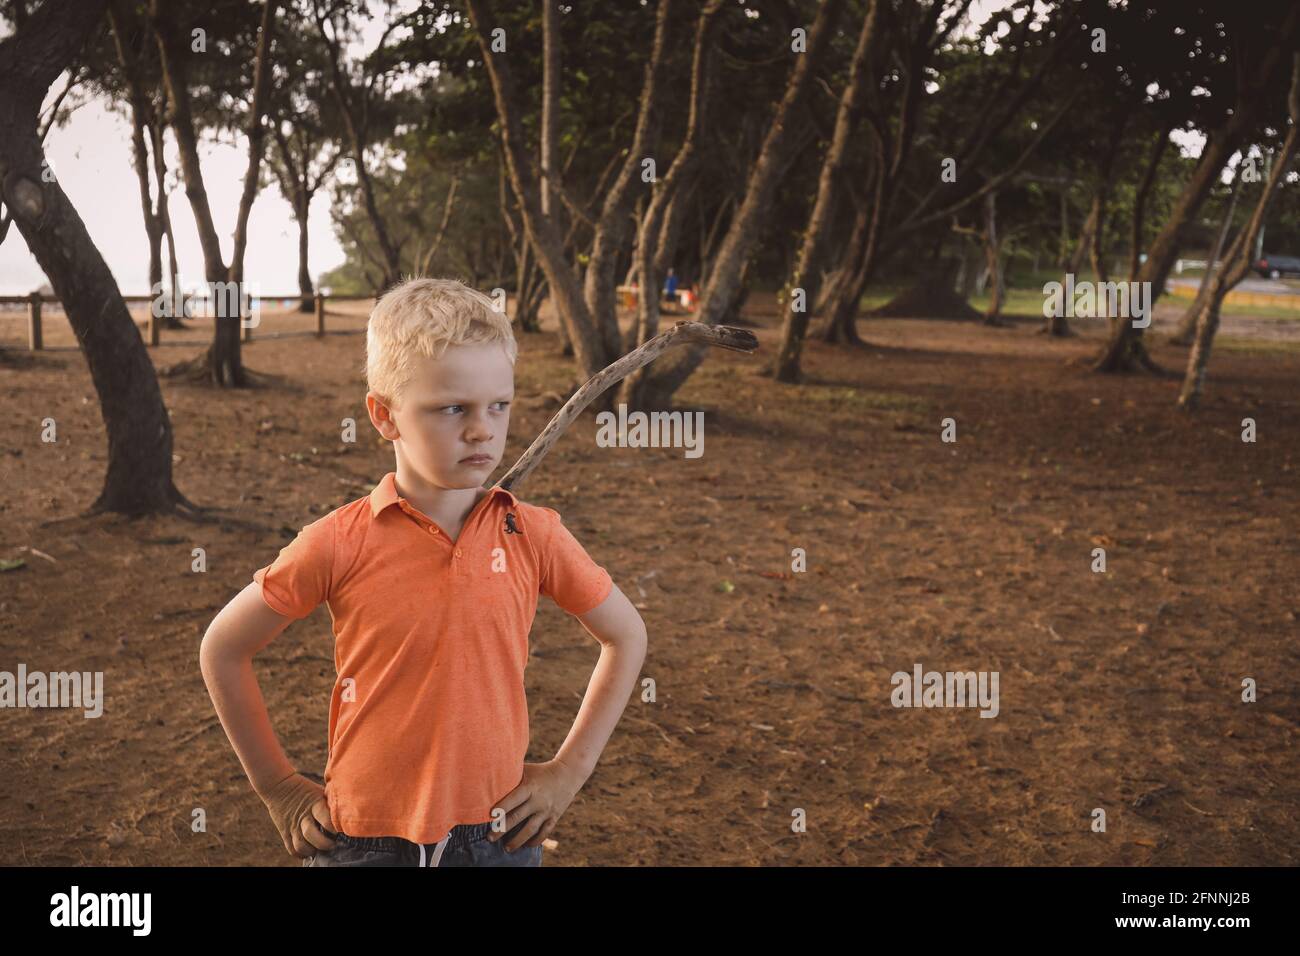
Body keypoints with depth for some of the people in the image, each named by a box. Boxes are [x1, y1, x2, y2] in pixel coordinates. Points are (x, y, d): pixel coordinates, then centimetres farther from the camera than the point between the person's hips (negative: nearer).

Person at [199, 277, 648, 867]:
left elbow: (625, 637, 6)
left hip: (498, 836, 2)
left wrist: (568, 770, 2)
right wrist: (276, 786, 2)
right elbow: (222, 648, 1)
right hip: (363, 841, -1)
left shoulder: (532, 535, -8)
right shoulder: (339, 544, -12)